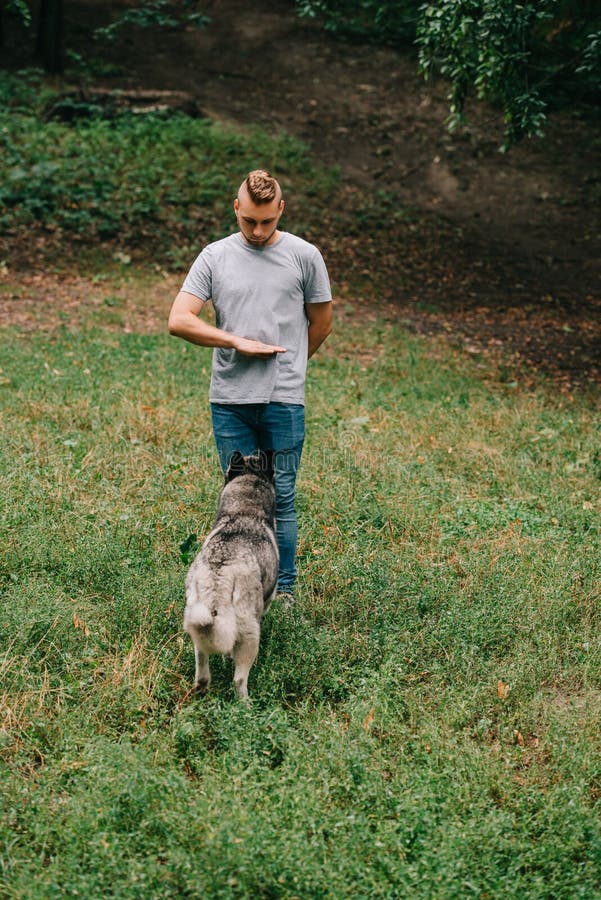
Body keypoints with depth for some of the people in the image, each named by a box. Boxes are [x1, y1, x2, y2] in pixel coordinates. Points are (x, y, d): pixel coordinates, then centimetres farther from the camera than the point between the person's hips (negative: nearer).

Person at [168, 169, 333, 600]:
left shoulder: (304, 256, 4)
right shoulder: (215, 257, 6)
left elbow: (321, 324, 13)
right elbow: (179, 320, -3)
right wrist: (240, 342, -8)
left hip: (284, 401, -2)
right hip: (229, 401, 2)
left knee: (281, 498, 1)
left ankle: (284, 591, 9)